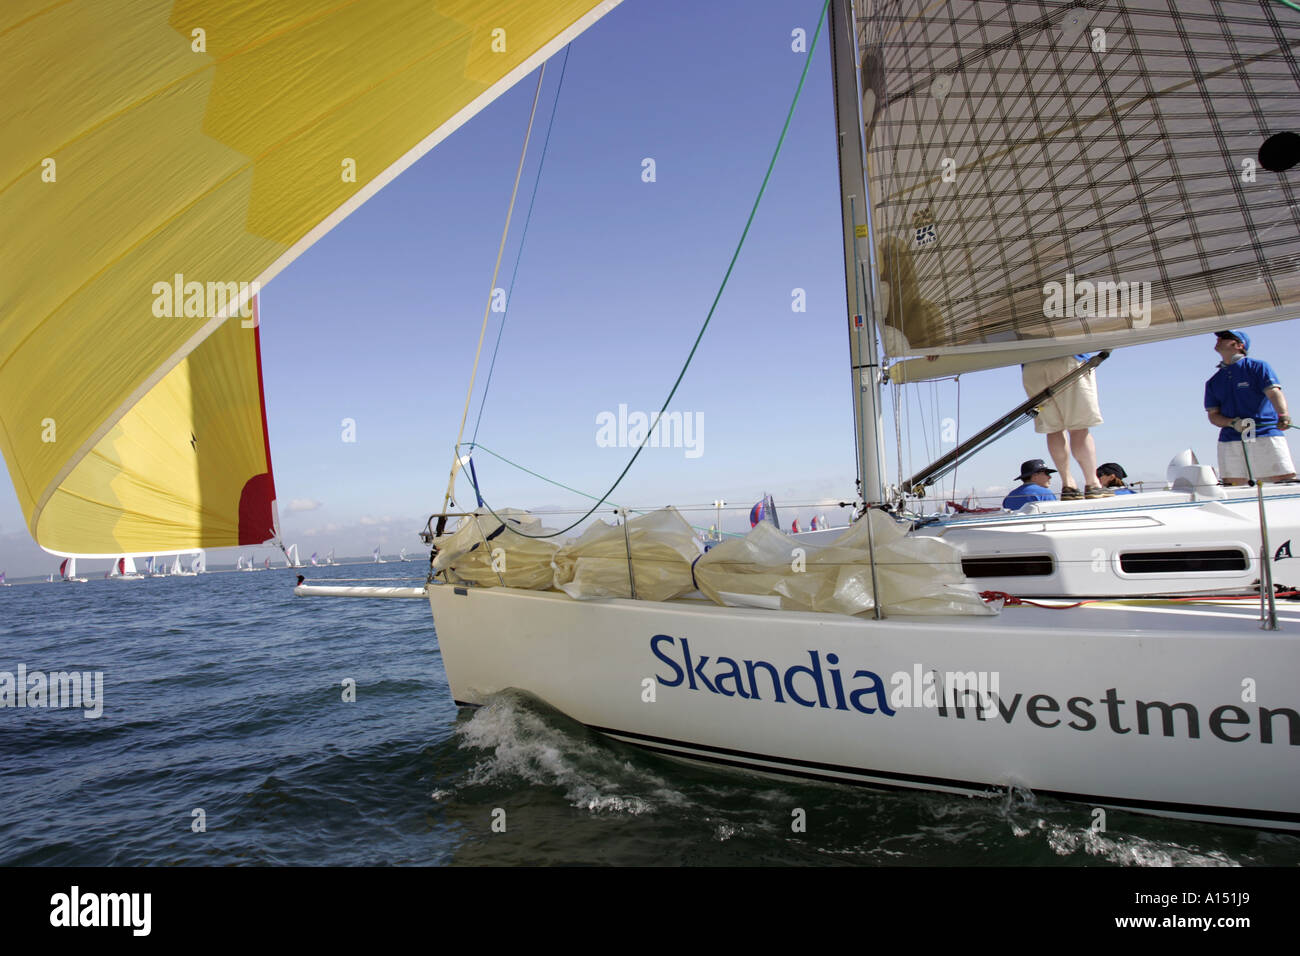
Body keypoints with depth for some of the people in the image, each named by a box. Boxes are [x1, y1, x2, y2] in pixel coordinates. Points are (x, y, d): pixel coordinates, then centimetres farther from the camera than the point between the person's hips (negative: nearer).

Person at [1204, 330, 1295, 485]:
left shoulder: (1258, 367, 7)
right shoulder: (1213, 382, 18)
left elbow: (1274, 392, -8)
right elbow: (1213, 415, 13)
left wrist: (1283, 415, -29)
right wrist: (1233, 423, -8)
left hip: (1266, 435, -3)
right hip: (1230, 440, 3)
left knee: (1285, 480, -13)